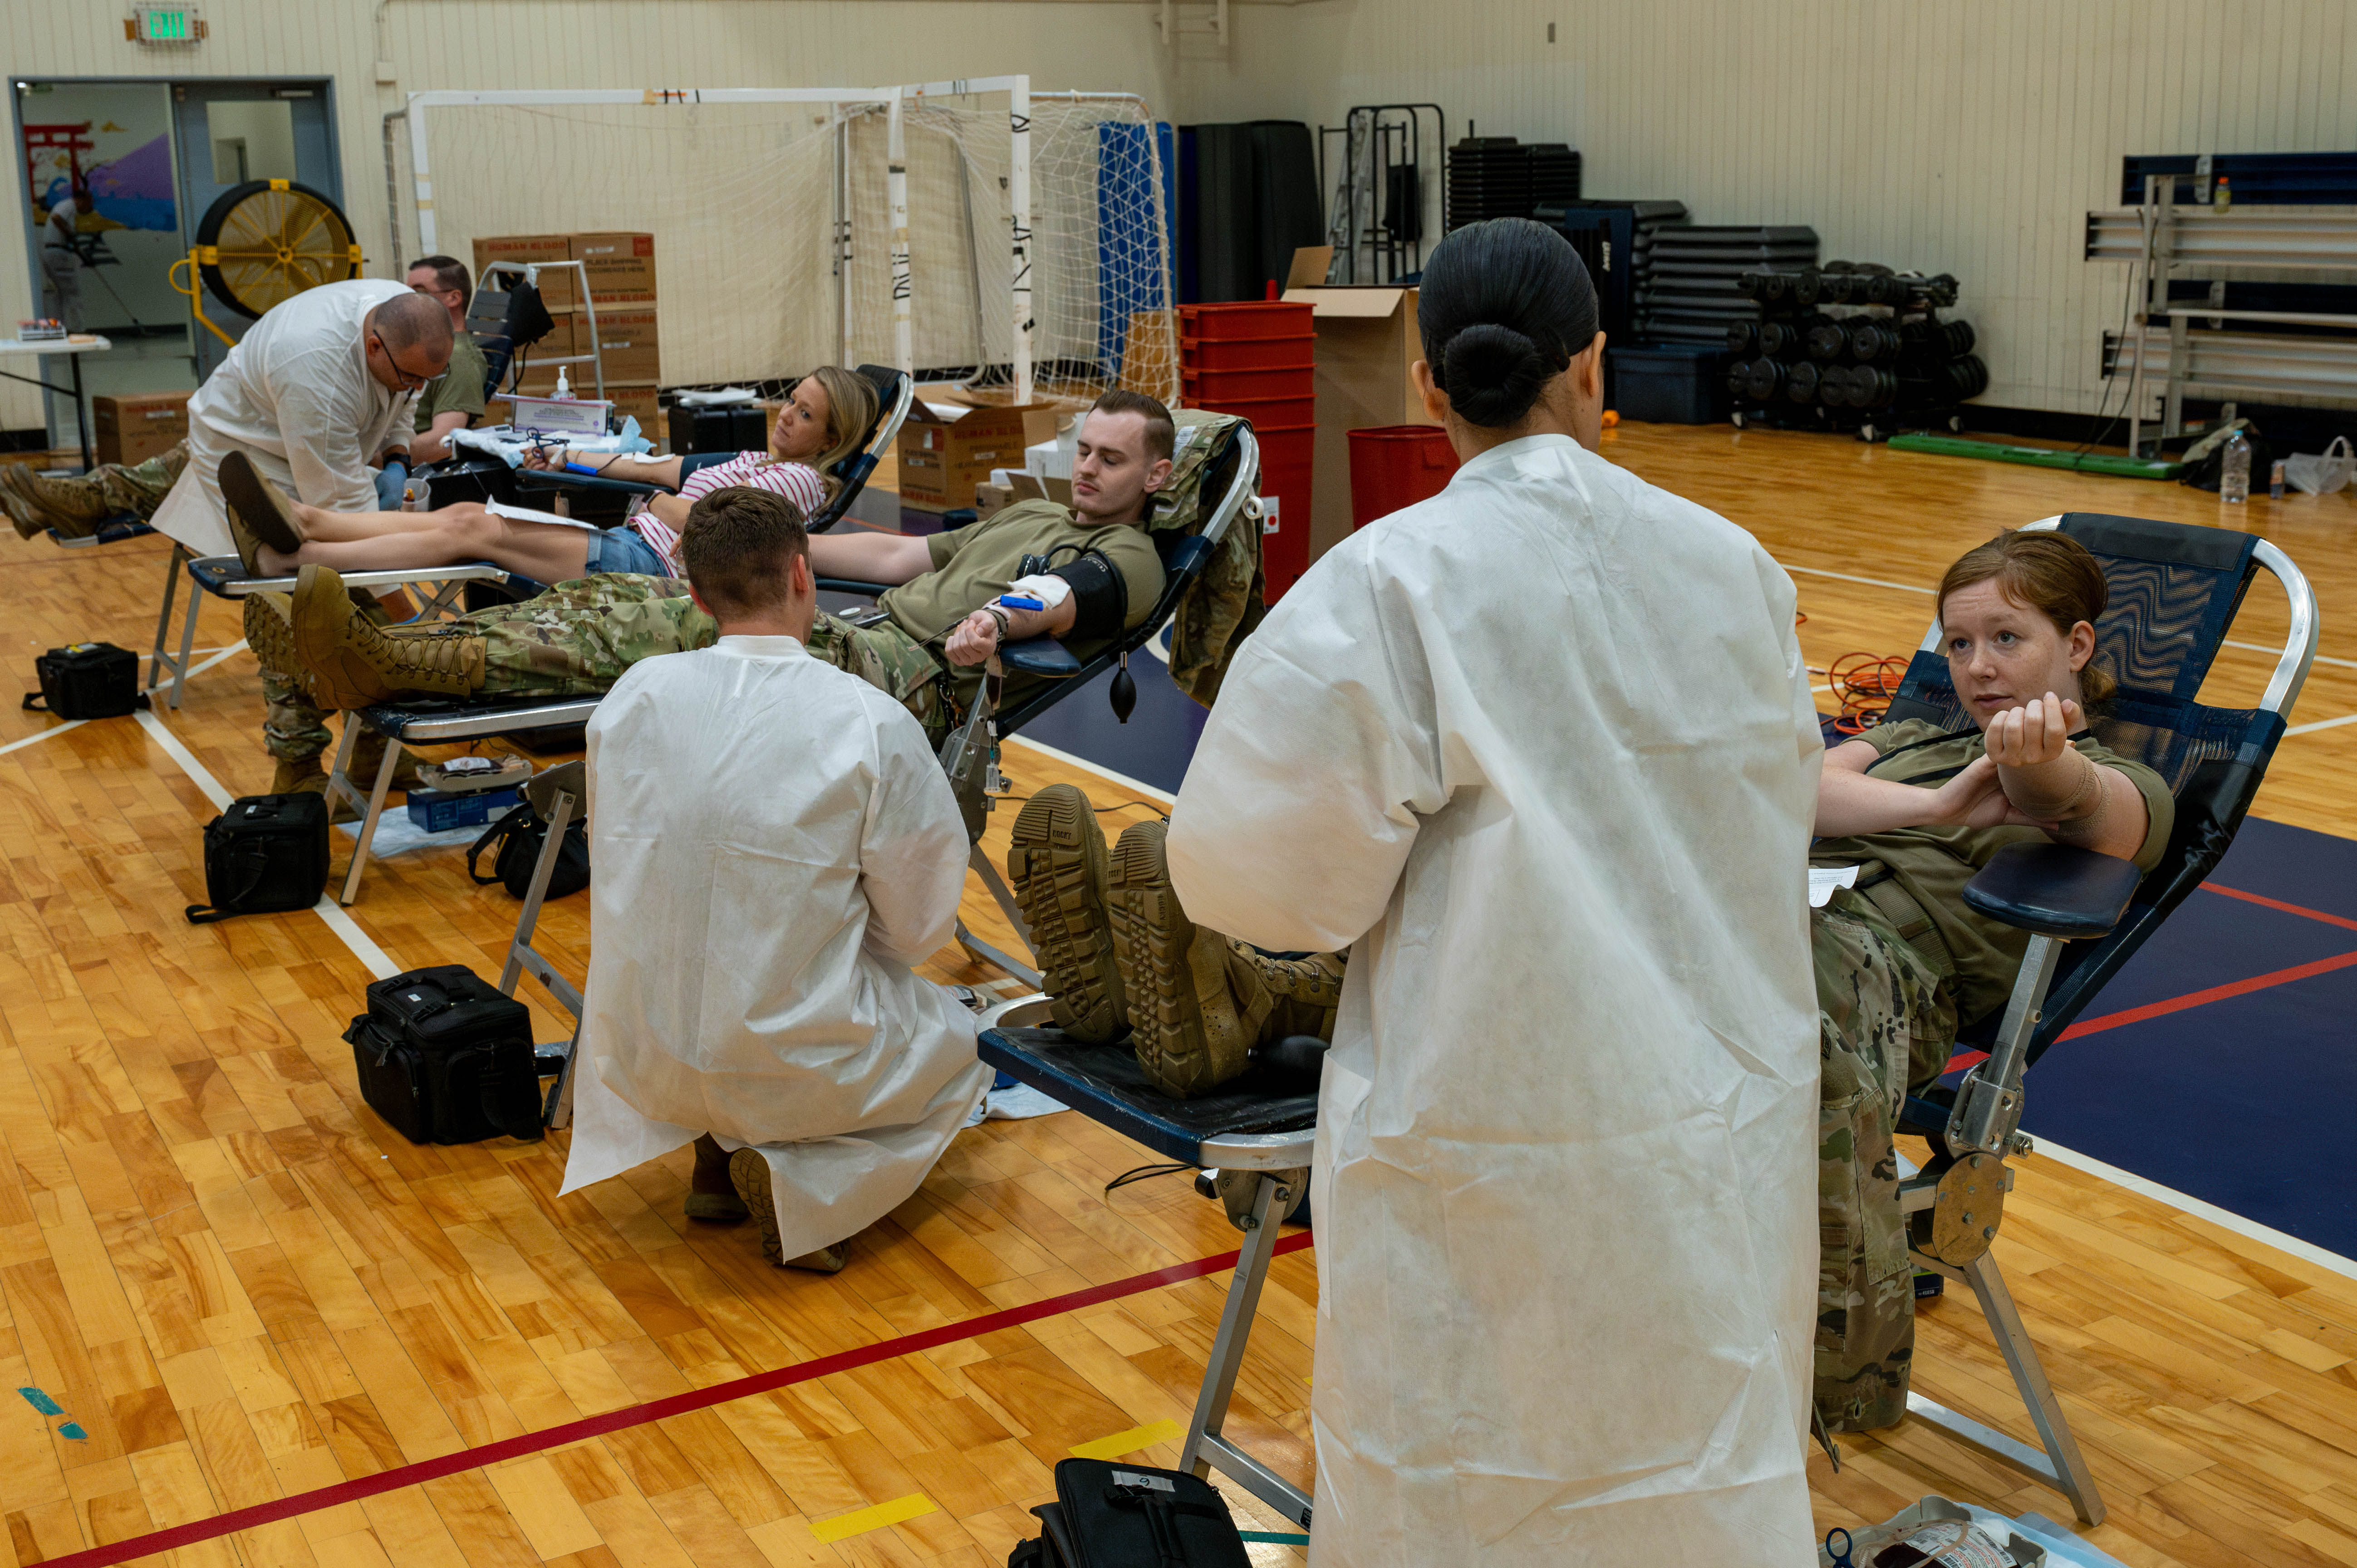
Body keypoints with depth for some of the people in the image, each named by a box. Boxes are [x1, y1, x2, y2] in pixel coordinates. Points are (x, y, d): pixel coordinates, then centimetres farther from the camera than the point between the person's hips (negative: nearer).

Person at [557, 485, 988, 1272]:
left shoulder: (631, 696, -5)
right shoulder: (872, 724, -17)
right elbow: (917, 928, -7)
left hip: (639, 1058, 5)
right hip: (794, 1068, -5)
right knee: (960, 1044, 26)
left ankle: (716, 1151, 16)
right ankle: (806, 1187, 1)